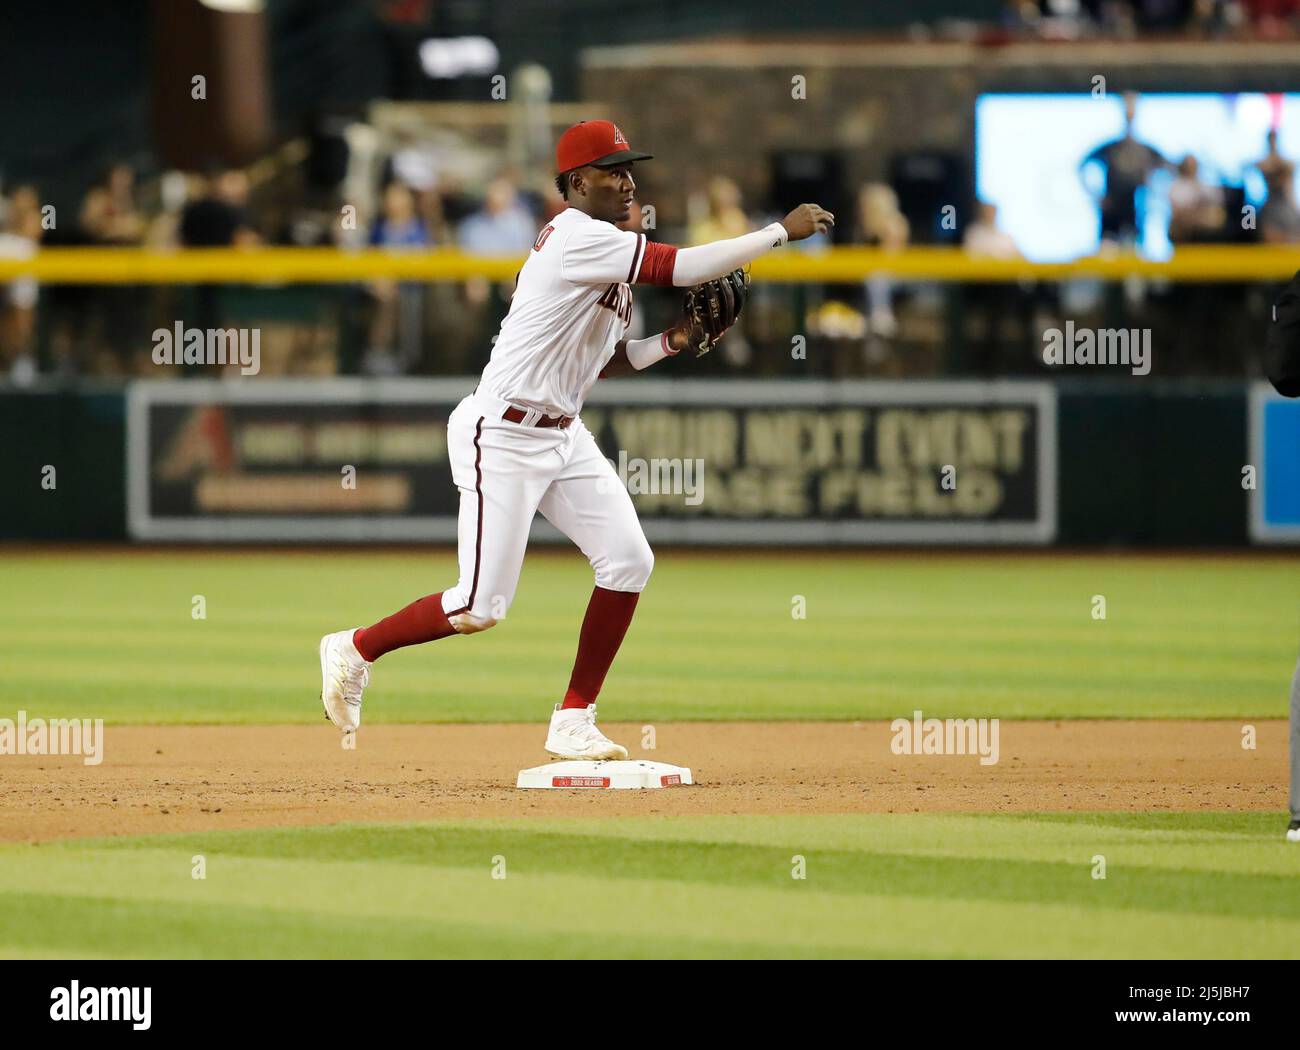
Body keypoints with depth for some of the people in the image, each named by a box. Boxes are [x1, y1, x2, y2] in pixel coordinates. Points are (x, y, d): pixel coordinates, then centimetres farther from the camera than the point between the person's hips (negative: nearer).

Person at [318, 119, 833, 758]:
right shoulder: (579, 238, -18)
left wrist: (673, 341, 2)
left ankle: (573, 722, 5)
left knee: (628, 561, -3)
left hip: (562, 436, 9)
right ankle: (354, 650, 16)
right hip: (501, 436, -9)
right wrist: (782, 232, -20)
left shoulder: (609, 255, 12)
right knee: (480, 608, -7)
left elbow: (609, 361, 18)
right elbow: (681, 268, -25)